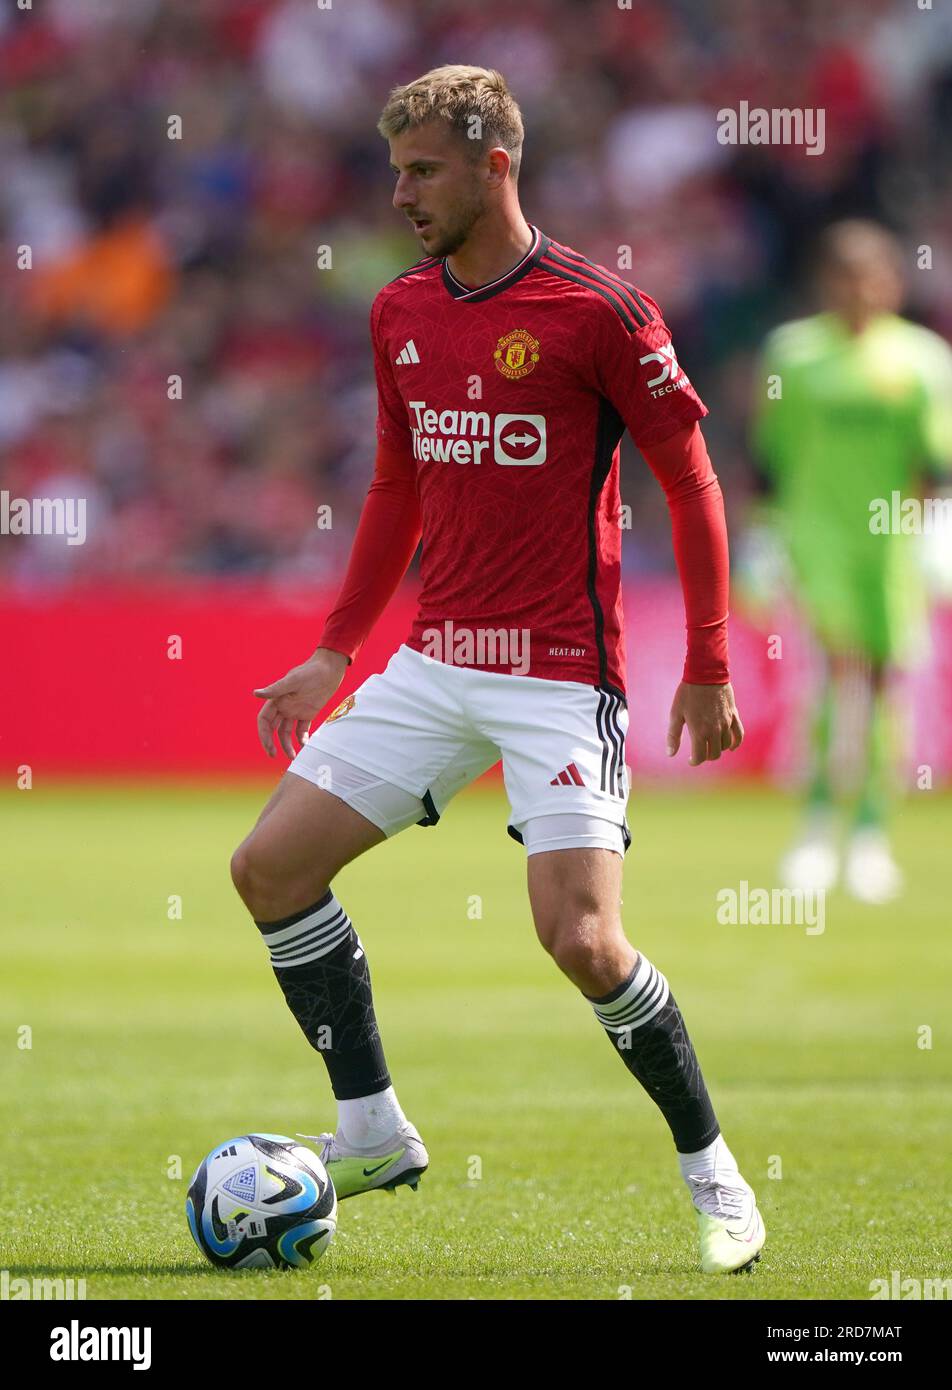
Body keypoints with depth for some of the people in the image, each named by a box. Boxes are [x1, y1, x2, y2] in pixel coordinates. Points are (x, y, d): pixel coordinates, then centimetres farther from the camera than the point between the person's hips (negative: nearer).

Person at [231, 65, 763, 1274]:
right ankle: (371, 1131, 12)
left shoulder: (596, 311, -11)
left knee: (581, 940, -17)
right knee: (270, 866, -1)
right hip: (433, 664, 7)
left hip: (561, 674, -7)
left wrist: (707, 669, -7)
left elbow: (691, 483, -6)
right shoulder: (400, 314, 8)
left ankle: (709, 1168, 4)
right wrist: (335, 651, 15)